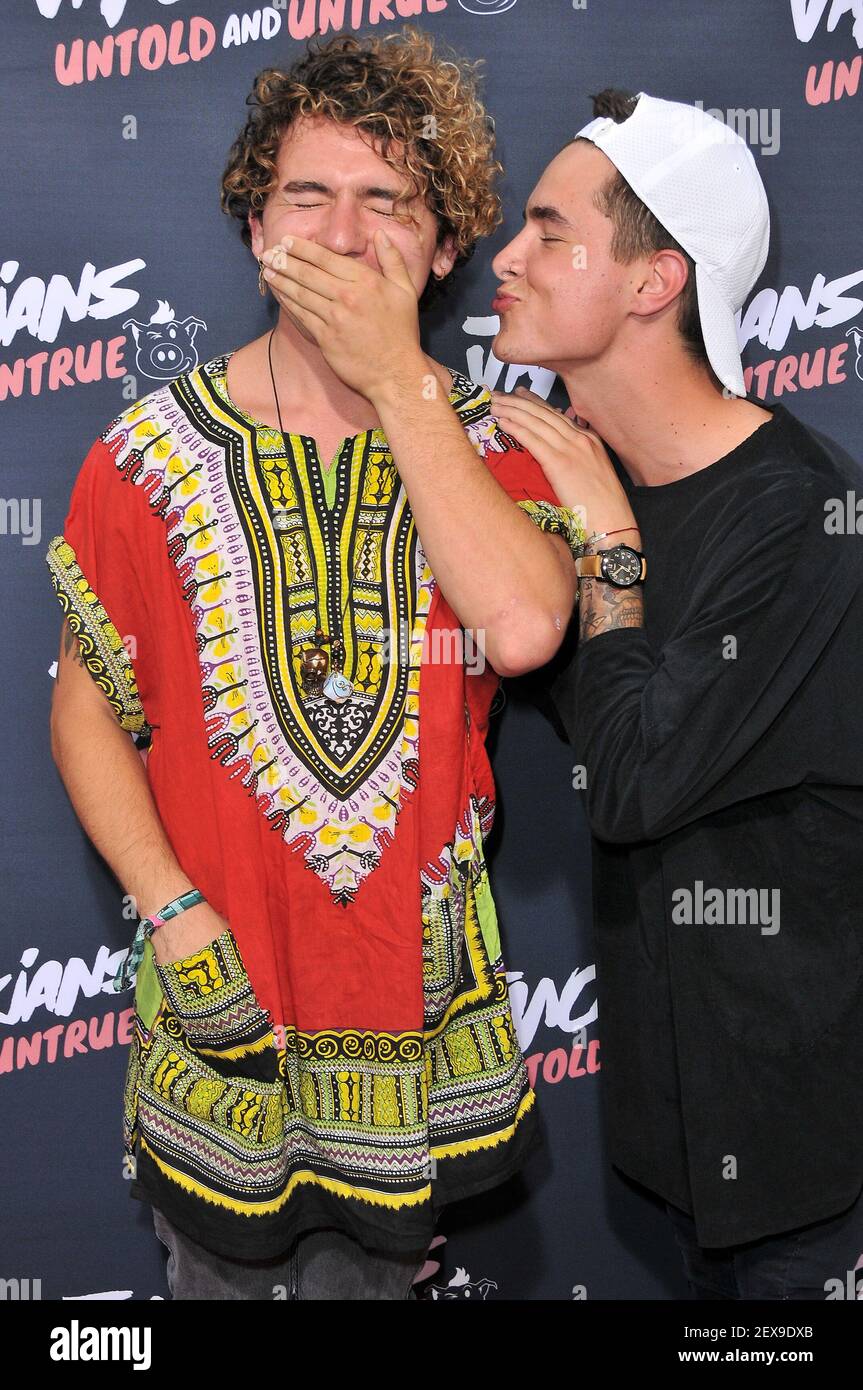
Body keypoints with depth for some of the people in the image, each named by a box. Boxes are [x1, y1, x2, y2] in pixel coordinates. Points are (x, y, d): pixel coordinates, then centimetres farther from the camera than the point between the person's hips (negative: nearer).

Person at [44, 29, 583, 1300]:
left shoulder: (488, 445, -5)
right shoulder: (155, 455, -8)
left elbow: (525, 630, -26)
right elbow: (87, 712, -3)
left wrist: (402, 382, -22)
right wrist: (178, 918, -14)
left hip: (415, 993, 1)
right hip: (220, 999, -1)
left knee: (372, 1267, 22)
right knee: (218, 1269, 19)